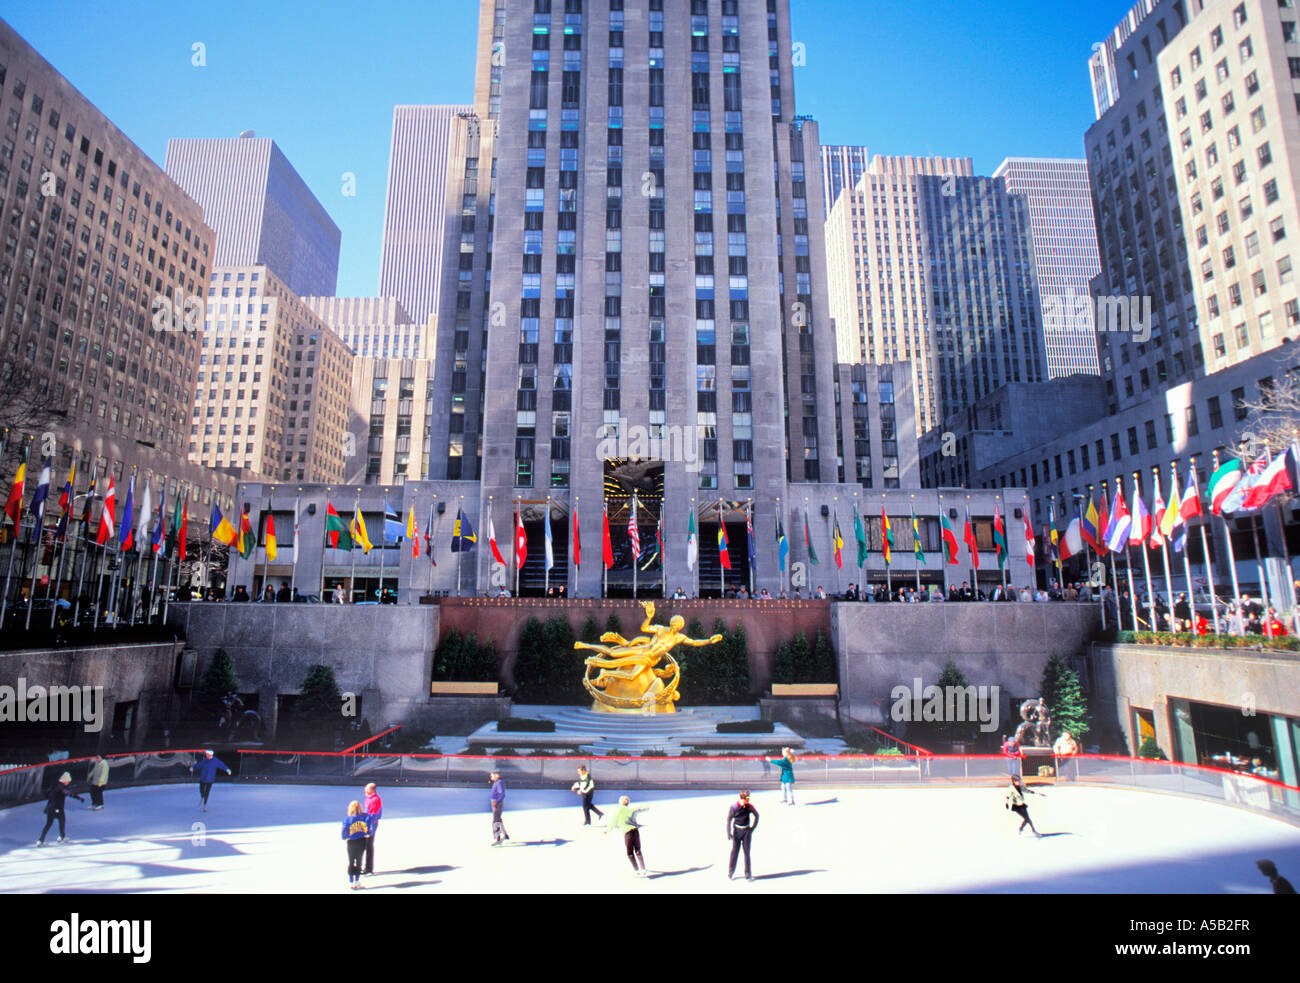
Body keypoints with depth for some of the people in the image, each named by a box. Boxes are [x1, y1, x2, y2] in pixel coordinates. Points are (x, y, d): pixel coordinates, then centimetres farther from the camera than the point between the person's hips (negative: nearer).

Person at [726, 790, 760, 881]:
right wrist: (728, 833, -6)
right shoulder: (734, 807, -13)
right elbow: (728, 819, -5)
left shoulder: (749, 807, -6)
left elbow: (756, 815, 11)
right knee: (734, 851, -2)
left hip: (747, 831, 2)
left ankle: (748, 874, 12)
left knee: (747, 852, 1)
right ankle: (730, 872, 15)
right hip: (736, 831, -2)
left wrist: (753, 827, 8)